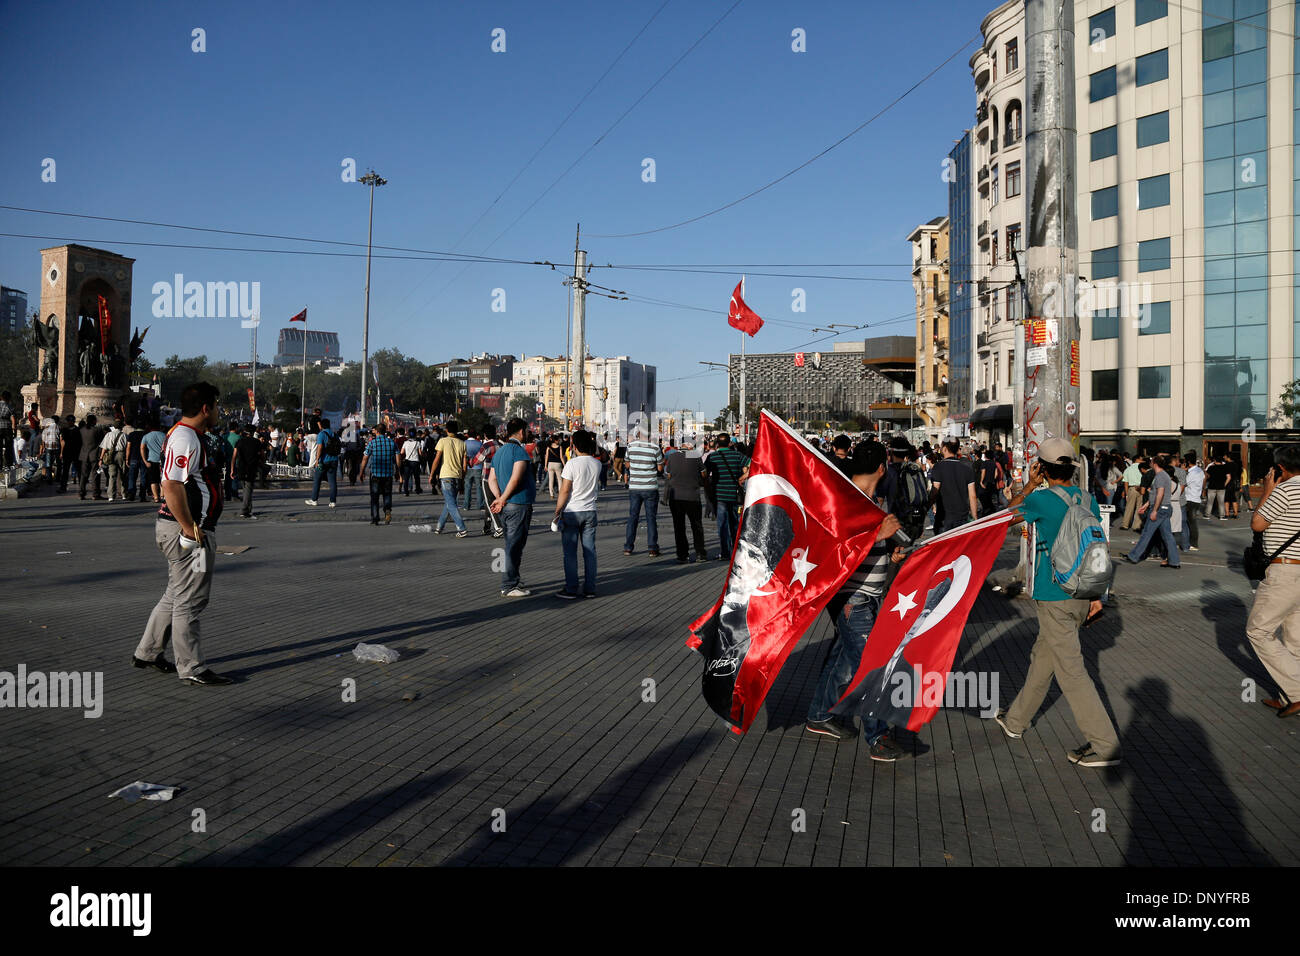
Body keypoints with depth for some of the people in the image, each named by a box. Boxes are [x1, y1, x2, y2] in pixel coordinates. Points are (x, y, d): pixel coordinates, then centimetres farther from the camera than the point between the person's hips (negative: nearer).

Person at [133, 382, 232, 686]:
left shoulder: (185, 435, 17)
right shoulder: (185, 439, -17)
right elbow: (171, 487, -27)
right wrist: (190, 530, -24)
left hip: (187, 529, 11)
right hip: (188, 532, -11)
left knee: (176, 595, 20)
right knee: (189, 600, -3)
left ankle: (148, 652, 31)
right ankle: (191, 668, 4)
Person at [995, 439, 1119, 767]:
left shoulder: (1042, 500, -16)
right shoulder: (1089, 500, 4)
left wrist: (1030, 485, 7)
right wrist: (1095, 595, 14)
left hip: (1054, 598, -8)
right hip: (1081, 594, 8)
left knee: (1071, 670, -3)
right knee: (1041, 657, 21)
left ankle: (1105, 745, -2)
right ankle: (1016, 720, 36)